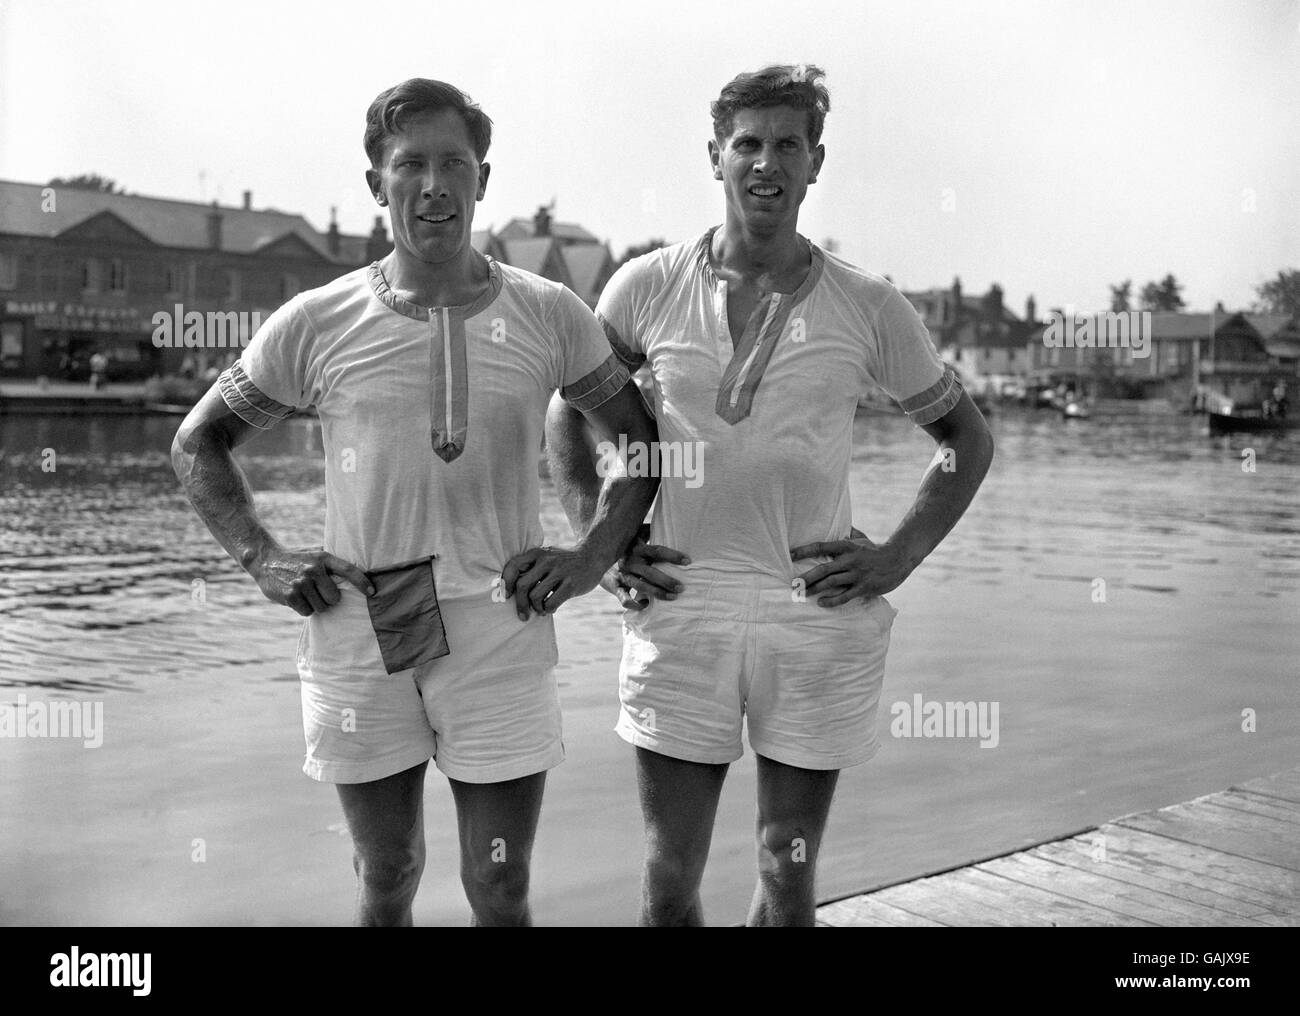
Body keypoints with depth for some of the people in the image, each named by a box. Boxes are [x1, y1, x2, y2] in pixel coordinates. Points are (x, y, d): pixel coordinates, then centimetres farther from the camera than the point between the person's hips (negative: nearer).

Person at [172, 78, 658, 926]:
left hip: (500, 636, 0)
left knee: (500, 894, 8)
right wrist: (262, 559, 0)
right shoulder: (316, 325, 0)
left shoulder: (549, 316, 0)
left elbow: (643, 438, 10)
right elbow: (199, 443, 12)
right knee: (385, 885, 15)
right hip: (357, 643, 1)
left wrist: (592, 558, -2)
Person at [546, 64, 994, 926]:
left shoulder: (870, 308, 1)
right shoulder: (648, 287, 1)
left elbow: (968, 439, 12)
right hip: (679, 609, 0)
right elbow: (567, 411, 15)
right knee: (670, 878, 8)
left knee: (789, 878, 11)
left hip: (818, 617, 0)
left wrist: (899, 556, 0)